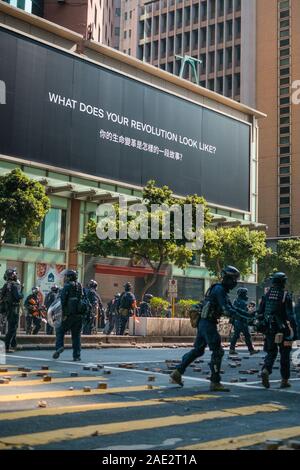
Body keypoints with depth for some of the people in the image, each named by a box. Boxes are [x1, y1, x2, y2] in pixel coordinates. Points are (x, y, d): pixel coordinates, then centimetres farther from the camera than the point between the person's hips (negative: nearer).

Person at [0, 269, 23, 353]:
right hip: (13, 309, -9)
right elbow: (19, 296, -22)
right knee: (12, 328, -7)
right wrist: (21, 289, -7)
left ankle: (13, 345, 28)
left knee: (13, 327, 20)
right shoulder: (15, 285, -15)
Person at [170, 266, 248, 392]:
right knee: (217, 352, -6)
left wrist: (247, 314, 11)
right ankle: (215, 382, -3)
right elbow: (226, 310, -22)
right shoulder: (219, 289, -14)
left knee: (198, 350, 16)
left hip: (203, 323, 10)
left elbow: (232, 307, 21)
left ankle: (177, 372, 19)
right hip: (208, 324, -10)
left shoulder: (221, 290, 18)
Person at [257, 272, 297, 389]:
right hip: (282, 330, -4)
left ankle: (266, 370, -13)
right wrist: (294, 333, -11)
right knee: (284, 355, 9)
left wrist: (262, 326, 18)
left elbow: (260, 313, 8)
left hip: (269, 330, 4)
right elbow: (290, 316, -13)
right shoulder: (286, 296, -10)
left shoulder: (266, 295, 5)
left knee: (271, 352, 13)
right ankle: (284, 380, 13)